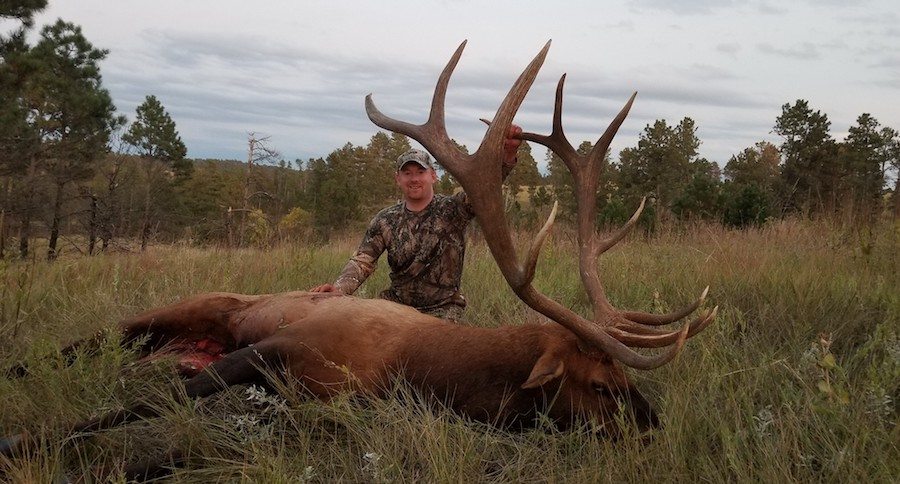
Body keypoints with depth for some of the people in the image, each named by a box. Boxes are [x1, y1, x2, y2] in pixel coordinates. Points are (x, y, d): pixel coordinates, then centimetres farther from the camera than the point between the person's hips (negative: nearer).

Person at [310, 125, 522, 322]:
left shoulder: (453, 209, -5)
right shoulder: (385, 220, 4)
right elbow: (363, 261, -1)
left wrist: (507, 154, -41)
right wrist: (339, 287, -23)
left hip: (442, 308, -2)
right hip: (397, 302, 3)